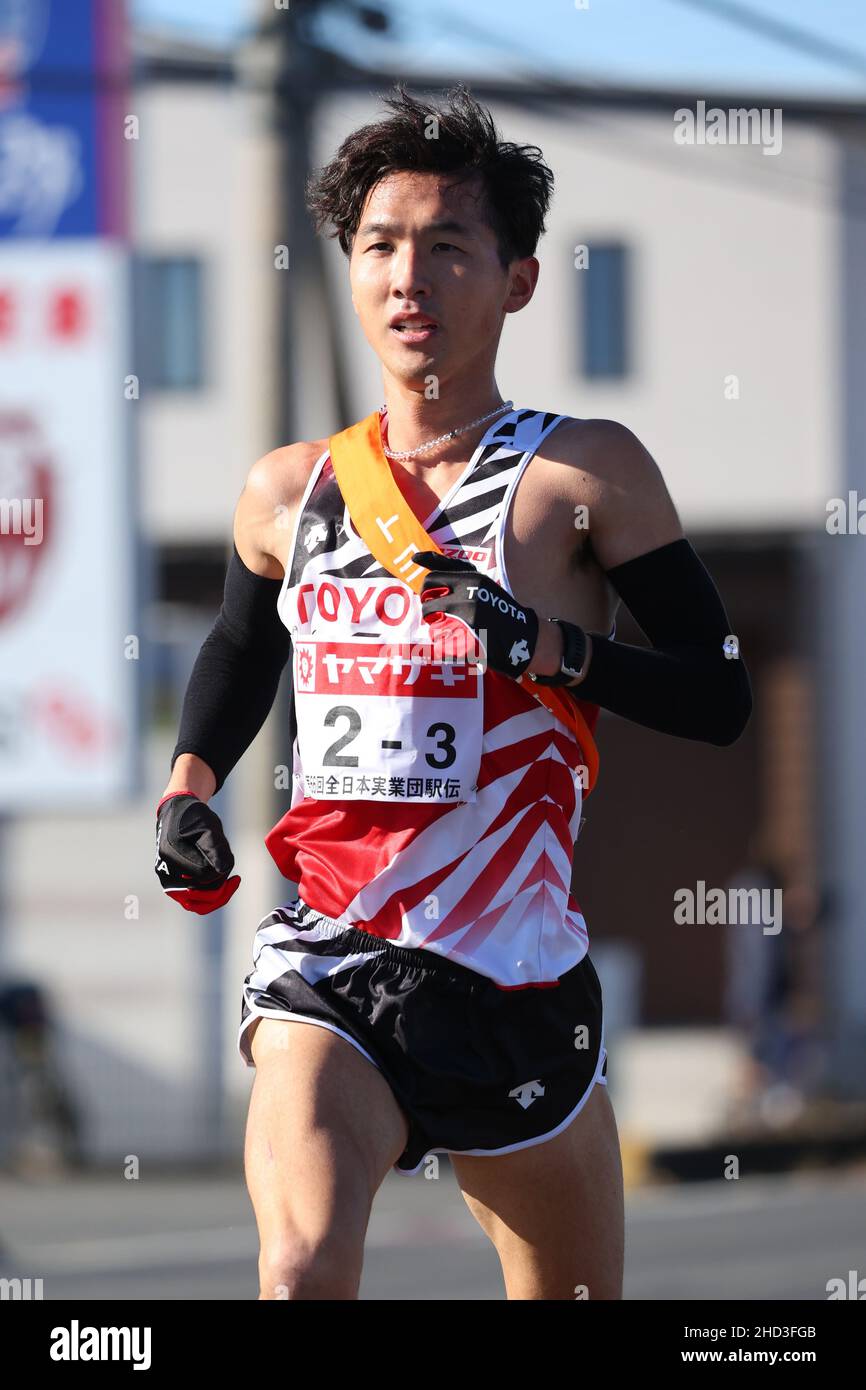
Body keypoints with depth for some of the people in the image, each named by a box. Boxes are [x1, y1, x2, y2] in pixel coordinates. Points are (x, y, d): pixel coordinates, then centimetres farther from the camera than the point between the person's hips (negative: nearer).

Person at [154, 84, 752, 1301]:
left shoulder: (584, 473, -2)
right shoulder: (290, 491, 9)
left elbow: (720, 698, -5)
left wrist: (551, 644, -18)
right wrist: (188, 785, 12)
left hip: (515, 975, -1)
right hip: (323, 962, 1)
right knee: (304, 1267, -25)